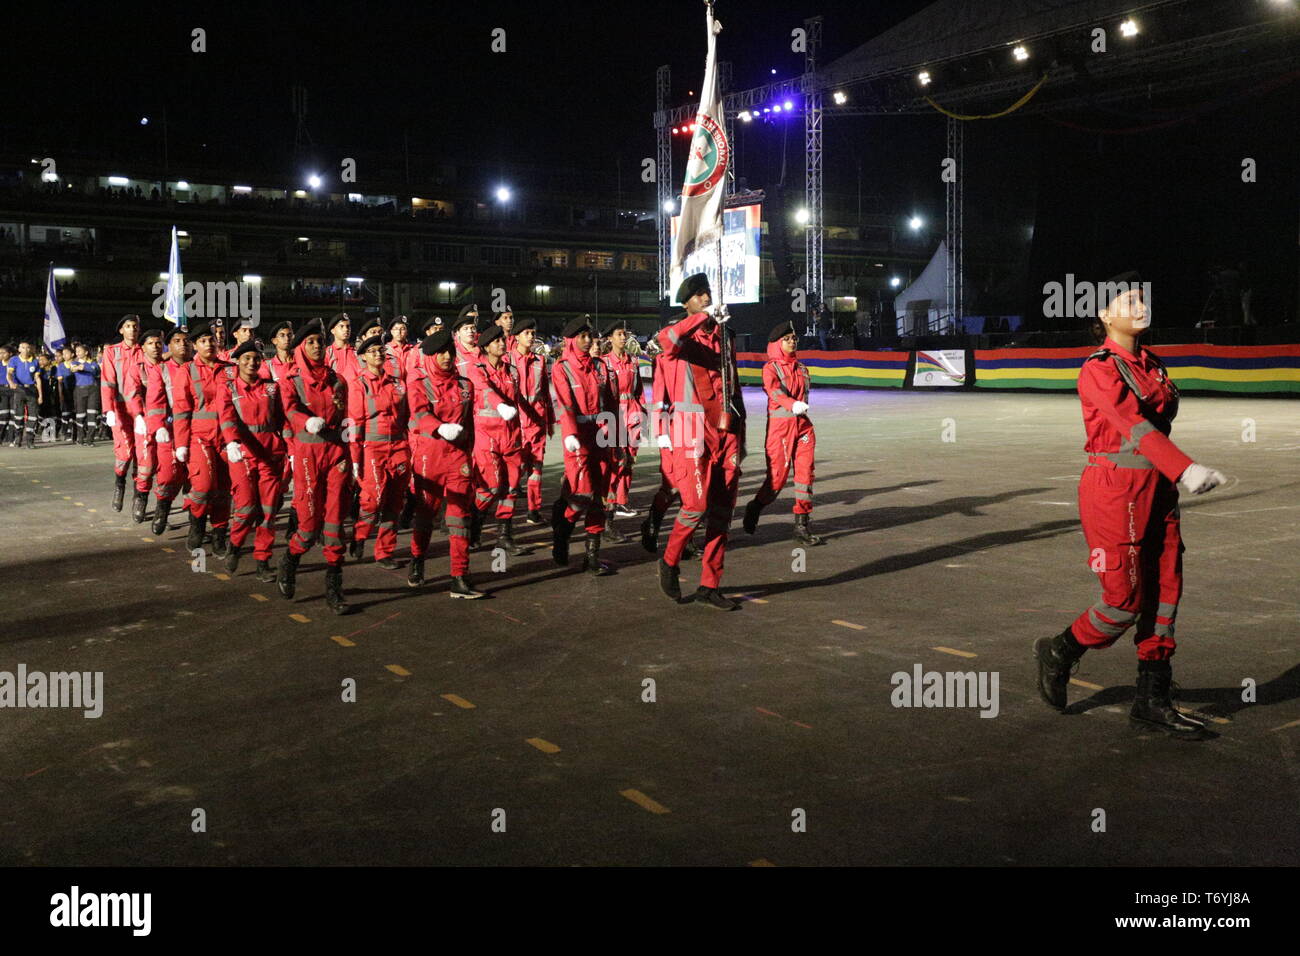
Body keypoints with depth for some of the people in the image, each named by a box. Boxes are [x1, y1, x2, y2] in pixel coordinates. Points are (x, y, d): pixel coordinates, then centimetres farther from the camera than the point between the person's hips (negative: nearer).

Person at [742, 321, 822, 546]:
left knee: (805, 473, -1)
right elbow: (775, 391, -23)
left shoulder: (801, 368, 16)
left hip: (803, 425, 6)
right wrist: (792, 405, -40)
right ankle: (754, 510, 21)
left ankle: (802, 525, 5)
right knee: (778, 476, -6)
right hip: (779, 425, -6)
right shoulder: (771, 368, -4)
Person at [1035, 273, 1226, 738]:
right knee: (1126, 600, -4)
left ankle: (1153, 700, 15)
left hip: (1157, 488, 8)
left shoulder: (1153, 365, 13)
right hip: (1115, 487, -8)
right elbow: (1134, 425, -26)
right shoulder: (1099, 370, -12)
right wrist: (1186, 470, -38)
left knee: (1164, 594, 6)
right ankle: (1059, 652, 21)